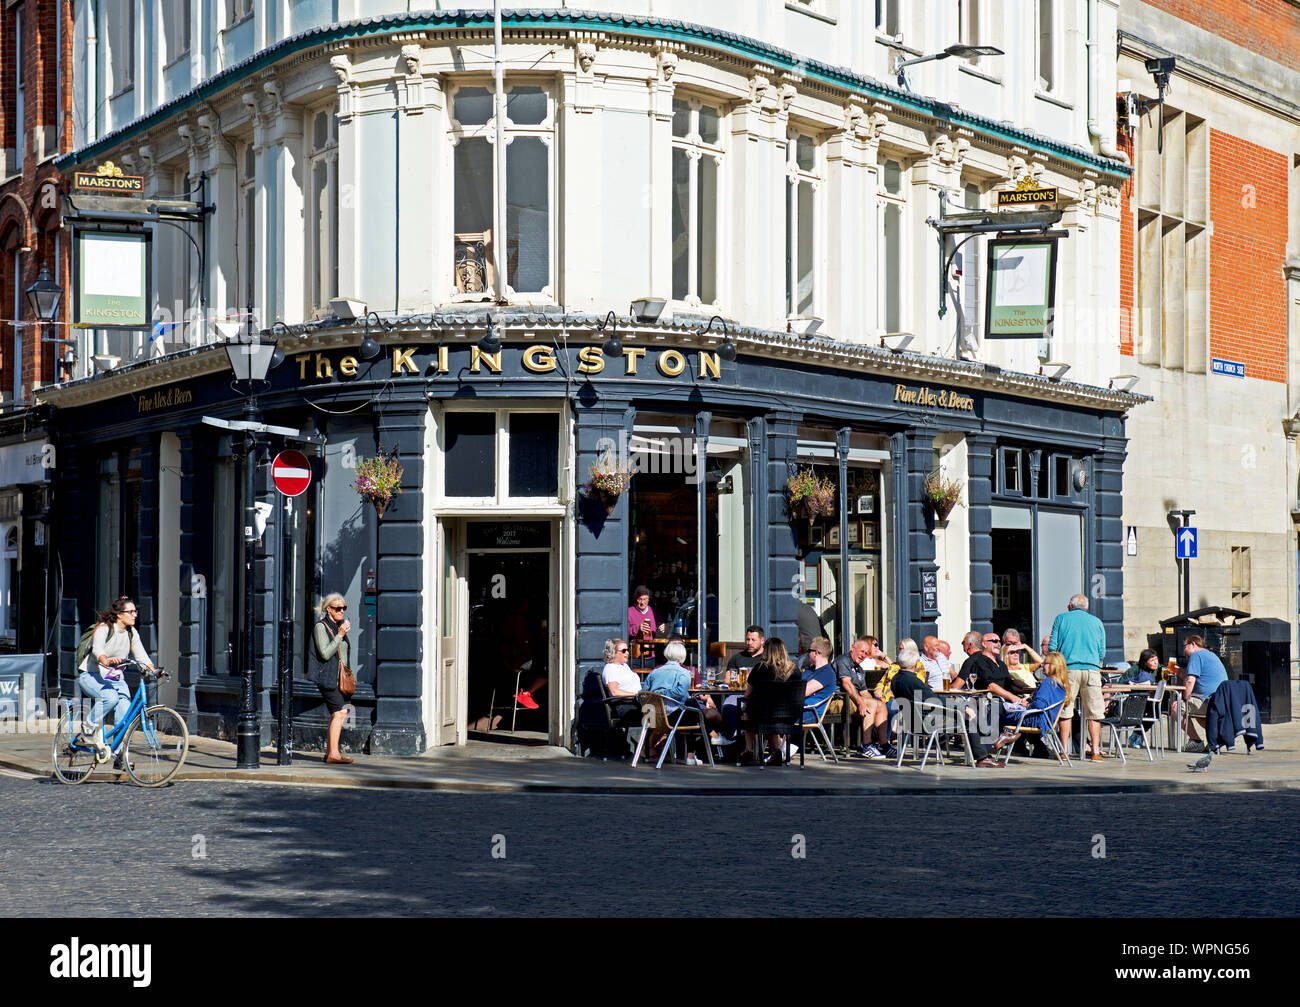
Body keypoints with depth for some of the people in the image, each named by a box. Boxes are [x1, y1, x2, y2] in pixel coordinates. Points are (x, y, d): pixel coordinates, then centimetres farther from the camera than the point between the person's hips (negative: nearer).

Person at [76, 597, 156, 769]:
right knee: (110, 696, -36)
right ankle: (89, 729, -13)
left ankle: (120, 756, -4)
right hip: (92, 676, -6)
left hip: (116, 679, 6)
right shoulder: (104, 629, -15)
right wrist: (107, 661, -54)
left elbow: (140, 655, 1)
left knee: (125, 713, -15)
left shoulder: (132, 633, 6)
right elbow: (97, 650, -33)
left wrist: (153, 670, -18)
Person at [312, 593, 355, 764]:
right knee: (340, 712, -16)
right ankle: (334, 753, -16)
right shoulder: (321, 627, -8)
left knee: (336, 714, 6)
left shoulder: (339, 626, 17)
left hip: (340, 677, 8)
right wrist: (340, 635, -19)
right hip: (328, 677, -8)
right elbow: (325, 653, -17)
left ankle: (329, 752, 12)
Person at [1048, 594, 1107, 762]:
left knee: (1065, 710, 4)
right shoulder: (1097, 622, 15)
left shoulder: (1061, 619, 10)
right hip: (1092, 669, 1)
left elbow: (1052, 647, 5)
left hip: (1069, 668, -1)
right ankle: (1095, 750, 0)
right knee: (1094, 711, 4)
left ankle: (1064, 750, 2)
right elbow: (1102, 652, 14)